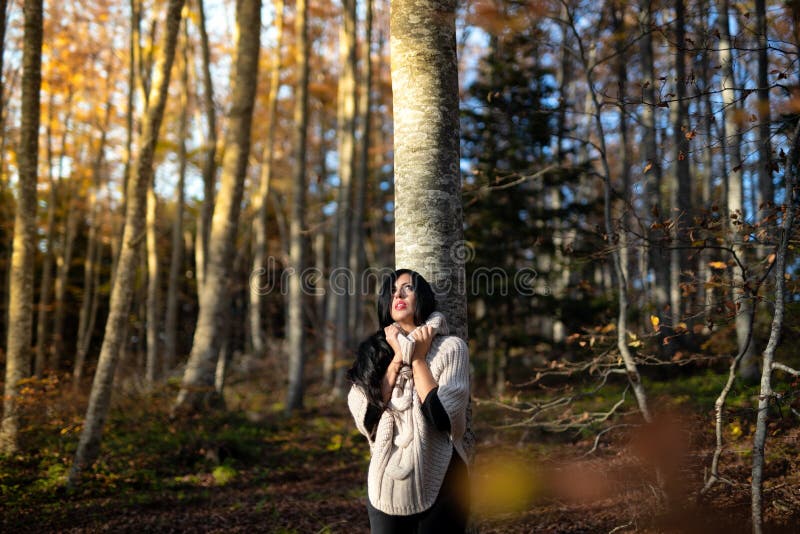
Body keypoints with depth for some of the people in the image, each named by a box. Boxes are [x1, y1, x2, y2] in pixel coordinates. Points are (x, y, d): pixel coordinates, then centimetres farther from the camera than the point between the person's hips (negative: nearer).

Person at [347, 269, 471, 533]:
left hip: (438, 481, -2)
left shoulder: (450, 347, -4)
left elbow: (443, 417, -16)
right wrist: (398, 358, -9)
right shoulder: (375, 351, 5)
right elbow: (365, 417, -8)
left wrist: (418, 359, -9)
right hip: (386, 481, 3)